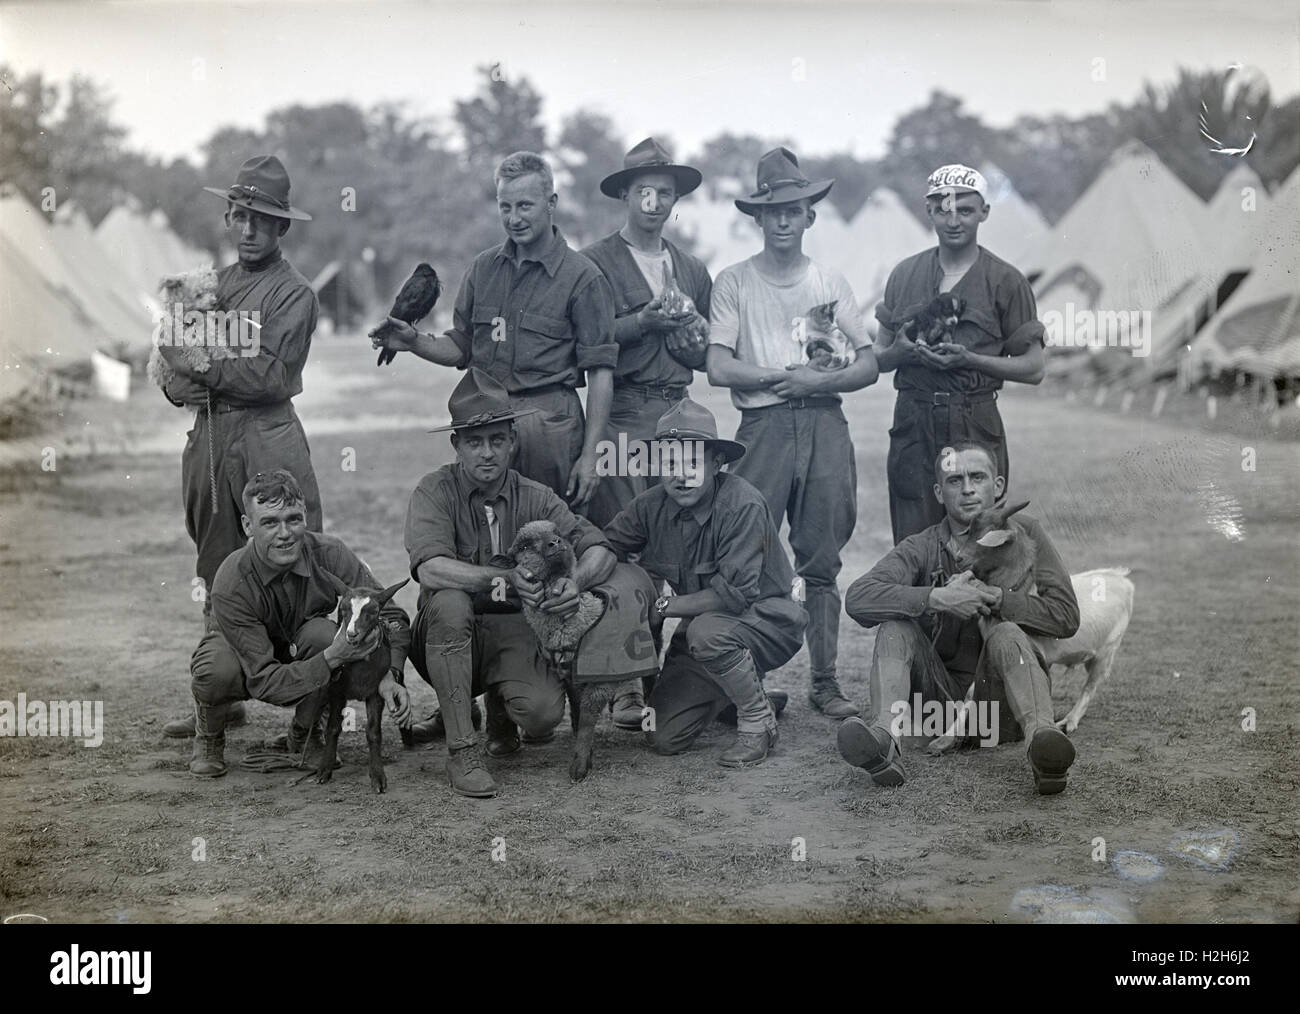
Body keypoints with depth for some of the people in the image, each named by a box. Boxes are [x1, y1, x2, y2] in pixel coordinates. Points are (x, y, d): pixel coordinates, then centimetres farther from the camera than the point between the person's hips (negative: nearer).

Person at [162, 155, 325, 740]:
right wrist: (182, 385, -8)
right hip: (208, 437, 7)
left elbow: (269, 377, -13)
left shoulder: (294, 293, -3)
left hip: (266, 438, -7)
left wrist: (202, 368, -10)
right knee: (217, 579, 12)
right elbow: (171, 363, 14)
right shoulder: (212, 285, 17)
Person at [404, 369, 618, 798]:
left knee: (544, 711, -27)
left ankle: (501, 707, 15)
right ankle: (461, 750, -25)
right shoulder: (436, 491, -7)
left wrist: (577, 581, -31)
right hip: (450, 635, -1)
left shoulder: (534, 498, 2)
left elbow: (599, 549, -7)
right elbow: (429, 568, -24)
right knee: (449, 602, -36)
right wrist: (503, 578, -37)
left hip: (514, 634, 1)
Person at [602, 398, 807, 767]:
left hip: (769, 616, -6)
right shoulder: (653, 505, -6)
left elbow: (735, 594, -28)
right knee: (665, 737, -5)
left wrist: (663, 606, -21)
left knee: (707, 632, -38)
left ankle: (759, 722, -12)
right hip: (703, 621, 6)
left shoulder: (742, 504, -24)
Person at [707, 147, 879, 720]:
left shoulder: (830, 283, 15)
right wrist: (787, 376, -8)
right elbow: (718, 367, -4)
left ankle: (825, 679, 10)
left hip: (825, 425, 2)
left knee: (822, 561, 4)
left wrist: (818, 382, -7)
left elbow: (869, 366, 10)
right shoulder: (735, 282, 7)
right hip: (764, 426, -2)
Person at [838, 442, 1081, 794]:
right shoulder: (921, 549, 4)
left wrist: (994, 598, -14)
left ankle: (1042, 738, -57)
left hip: (1001, 708, -2)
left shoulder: (1023, 535, 4)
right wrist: (936, 598, -25)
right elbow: (858, 598, -14)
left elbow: (1066, 617, -5)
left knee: (1006, 633, -29)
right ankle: (885, 742, -45)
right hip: (943, 695, 2)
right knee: (895, 625, -19)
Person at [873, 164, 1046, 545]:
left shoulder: (1005, 281, 4)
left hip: (975, 426, -2)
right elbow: (879, 358, 17)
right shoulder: (905, 274, 13)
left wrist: (968, 359, -12)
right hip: (912, 425, 2)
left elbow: (1033, 368, 2)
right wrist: (901, 351, -7)